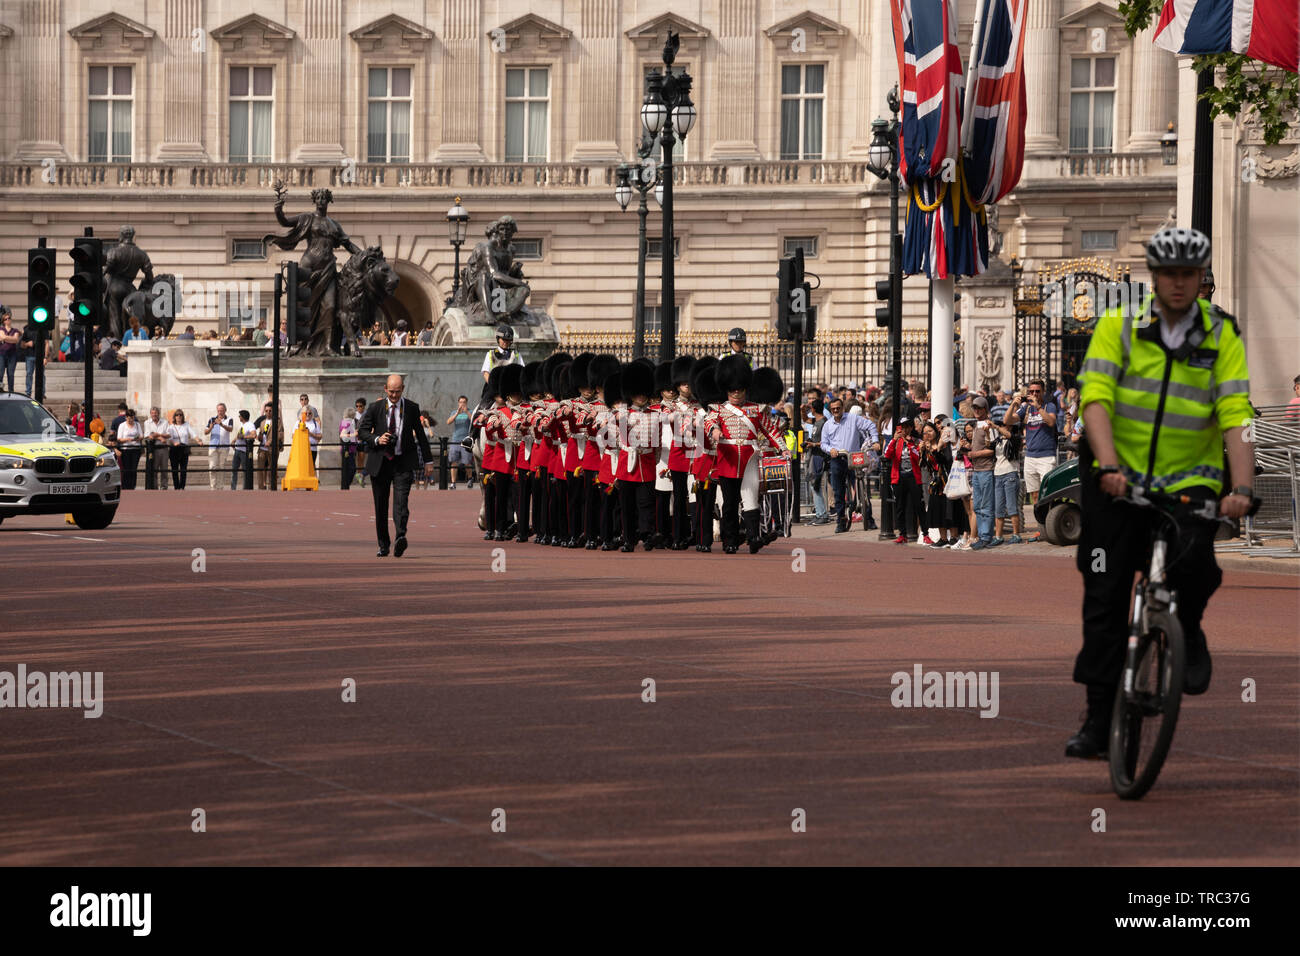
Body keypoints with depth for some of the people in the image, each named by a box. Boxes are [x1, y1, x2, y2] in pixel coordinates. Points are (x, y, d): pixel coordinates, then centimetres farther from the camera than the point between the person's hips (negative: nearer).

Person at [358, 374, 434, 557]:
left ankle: (401, 537, -35)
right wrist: (376, 440, -15)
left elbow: (420, 434, 11)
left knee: (401, 501, -20)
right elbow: (362, 432, 5)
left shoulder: (411, 408, 4)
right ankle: (383, 545, 16)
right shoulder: (375, 409, 3)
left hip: (403, 462, -1)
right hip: (380, 461, 2)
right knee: (381, 506, 6)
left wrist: (428, 460, 12)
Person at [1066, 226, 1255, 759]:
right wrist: (1108, 465, -32)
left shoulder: (1221, 335, -2)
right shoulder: (1118, 327, -4)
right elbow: (1096, 397, -15)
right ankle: (1099, 719, 7)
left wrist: (1242, 486, -26)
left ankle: (1188, 632, 5)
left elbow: (1236, 413, -11)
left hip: (1191, 480, 0)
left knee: (1193, 560, -28)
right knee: (1105, 596, -3)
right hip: (1120, 477, 0)